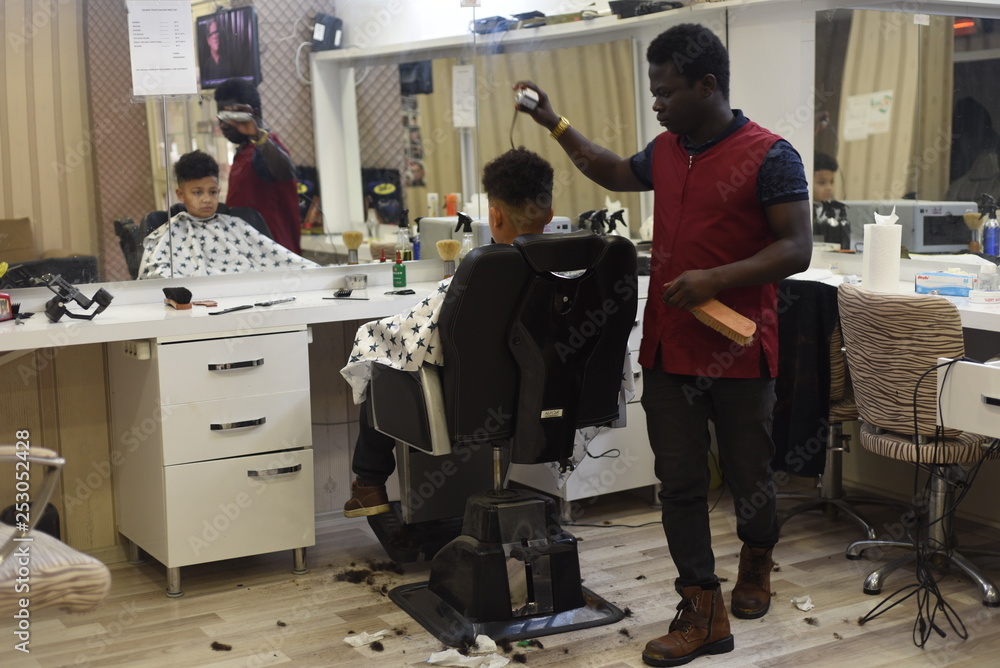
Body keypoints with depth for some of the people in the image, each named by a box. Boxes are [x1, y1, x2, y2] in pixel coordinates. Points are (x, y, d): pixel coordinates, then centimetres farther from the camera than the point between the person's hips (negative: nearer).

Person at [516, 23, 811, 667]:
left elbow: (796, 249, -14)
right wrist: (555, 123, 28)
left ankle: (757, 556, 41)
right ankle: (703, 613, 11)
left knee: (749, 478, 10)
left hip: (738, 353, -6)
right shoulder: (666, 151, 11)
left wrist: (715, 280, -23)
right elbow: (616, 173, 32)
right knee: (680, 482, 4)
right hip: (668, 348, 6)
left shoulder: (770, 156, -10)